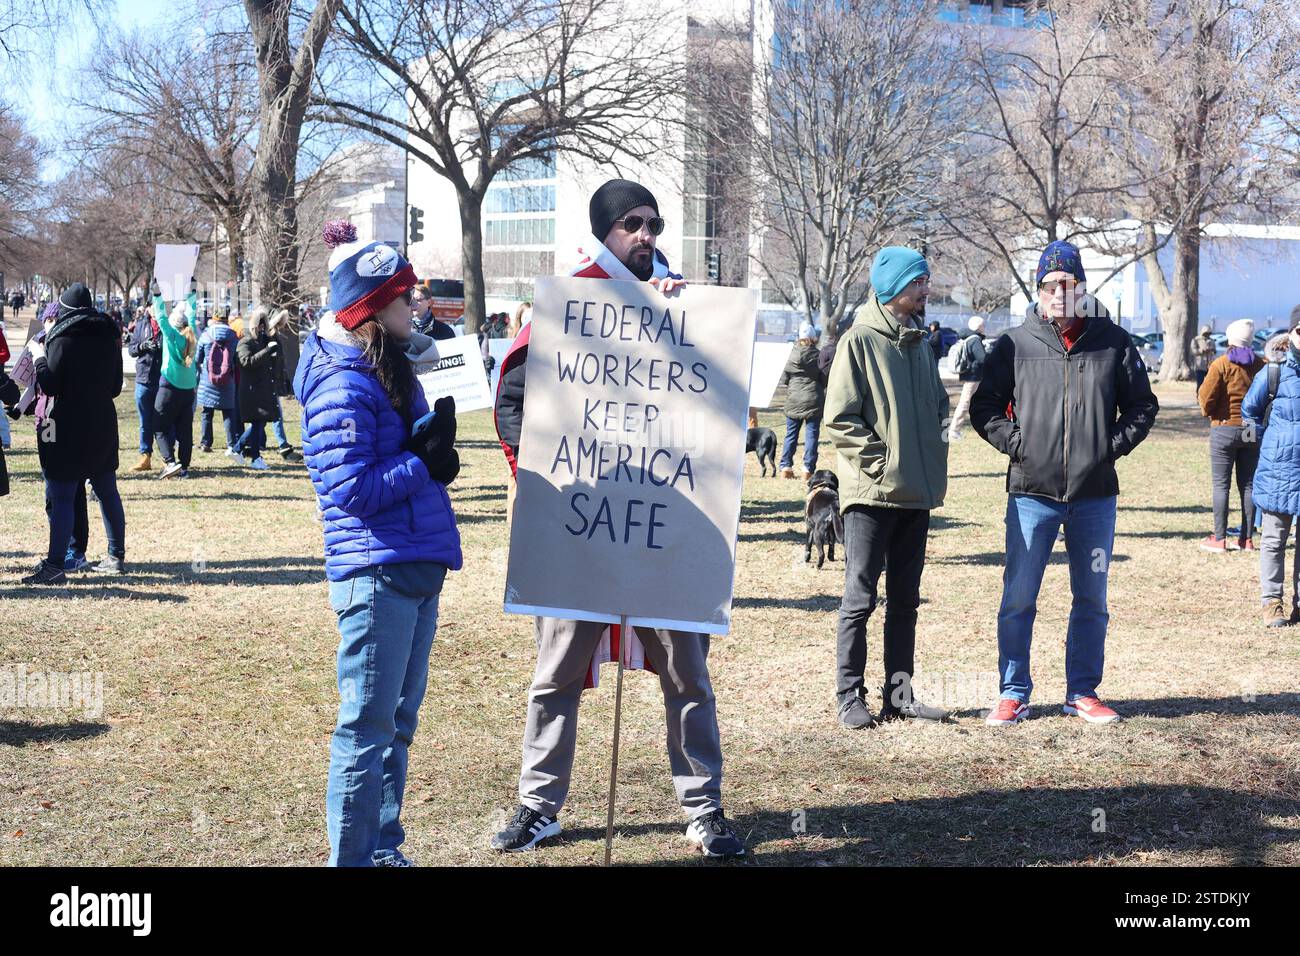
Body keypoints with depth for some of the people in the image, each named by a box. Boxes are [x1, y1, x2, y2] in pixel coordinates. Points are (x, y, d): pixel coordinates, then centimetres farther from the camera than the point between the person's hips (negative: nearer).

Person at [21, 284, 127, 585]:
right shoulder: (109, 338, 6)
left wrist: (39, 357, 2)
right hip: (104, 424, 6)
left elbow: (49, 386, -11)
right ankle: (116, 557, 20)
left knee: (60, 497, -4)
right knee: (107, 491, 14)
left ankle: (54, 566, -7)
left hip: (69, 429, -6)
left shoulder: (63, 340, -12)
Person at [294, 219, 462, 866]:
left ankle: (384, 849, 27)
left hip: (416, 570, 10)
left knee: (398, 721, 17)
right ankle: (352, 856, 8)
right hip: (375, 575, -10)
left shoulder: (393, 371, 15)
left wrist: (436, 448, -1)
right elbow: (350, 490, -21)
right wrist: (426, 462, -13)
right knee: (368, 727, -2)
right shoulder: (343, 387, -15)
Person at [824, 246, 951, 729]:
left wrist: (934, 453, 9)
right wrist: (880, 458, -16)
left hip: (916, 493, 7)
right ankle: (850, 697, 4)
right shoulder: (859, 340, -8)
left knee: (905, 599, 12)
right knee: (859, 599, -2)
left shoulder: (918, 342, 14)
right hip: (871, 493, -7)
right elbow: (839, 418, -12)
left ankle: (899, 693, 19)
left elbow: (939, 405, 23)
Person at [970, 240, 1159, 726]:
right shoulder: (1015, 344, 1)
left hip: (1096, 495, 2)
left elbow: (1143, 406, 12)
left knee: (1091, 601, 10)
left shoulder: (1115, 343, 4)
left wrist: (1115, 444, -2)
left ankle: (1083, 693, 22)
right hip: (1031, 491, -2)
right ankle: (1013, 694, 11)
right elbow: (984, 407, 6)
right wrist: (1016, 443, -7)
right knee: (1018, 599, 0)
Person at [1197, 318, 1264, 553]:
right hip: (1254, 431, 4)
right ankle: (1247, 538, 11)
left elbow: (1206, 397, -12)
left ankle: (1219, 539, -1)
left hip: (1224, 429, -4)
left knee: (1220, 484, 1)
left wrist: (1208, 411, 8)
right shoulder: (1261, 365, 1)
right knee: (1248, 484, 10)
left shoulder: (1221, 364, -10)